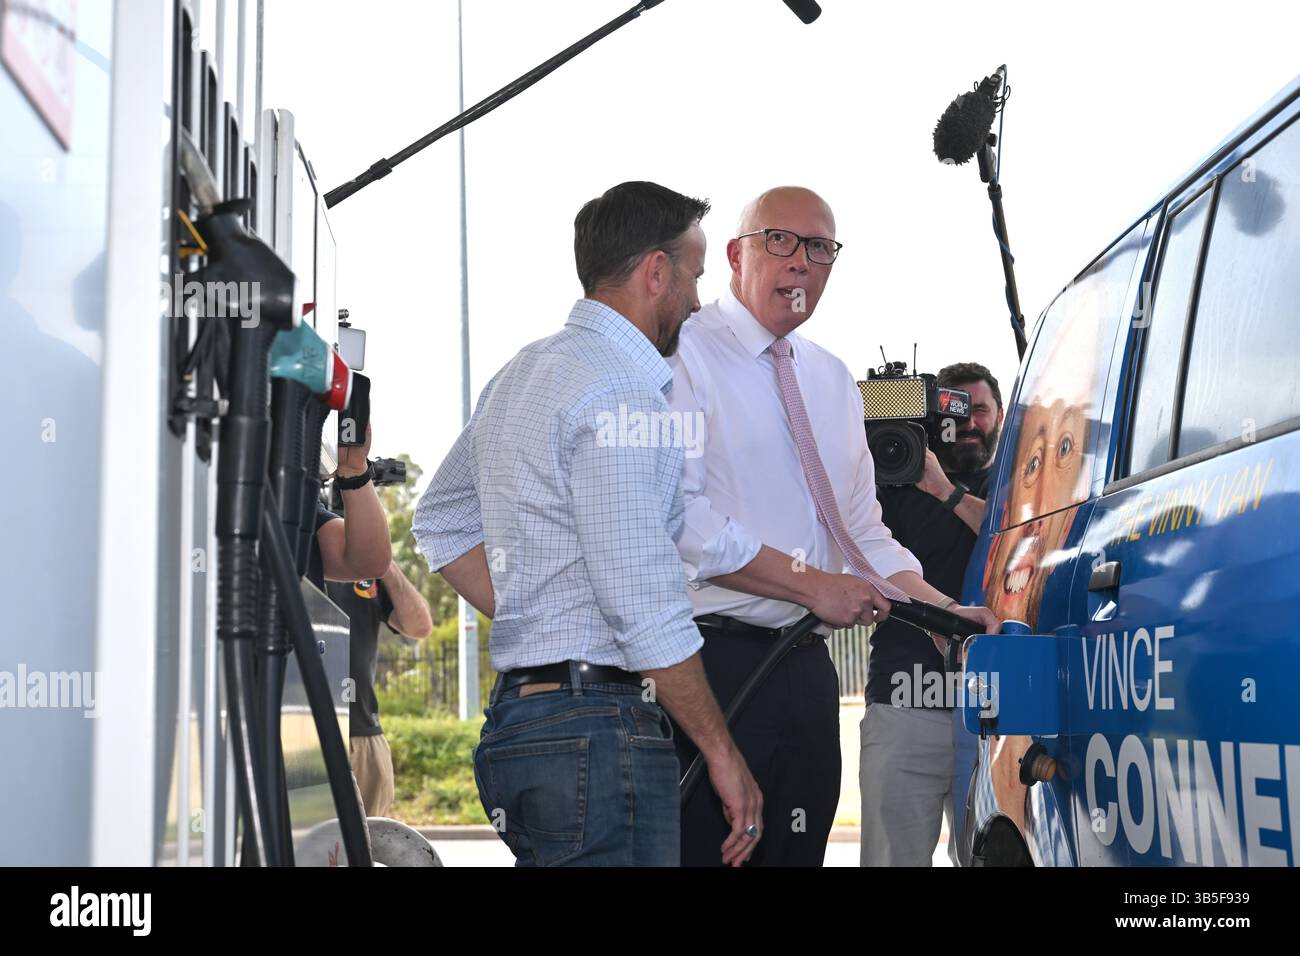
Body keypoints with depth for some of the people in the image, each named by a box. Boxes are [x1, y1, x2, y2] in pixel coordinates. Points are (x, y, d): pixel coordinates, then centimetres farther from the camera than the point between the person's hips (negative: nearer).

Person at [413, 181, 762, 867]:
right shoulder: (620, 396, -14)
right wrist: (721, 750, -10)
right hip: (598, 727, -10)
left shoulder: (520, 373, 17)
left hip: (516, 710, 10)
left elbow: (440, 522, 27)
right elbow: (644, 606, -18)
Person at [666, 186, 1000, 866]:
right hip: (709, 662, -7)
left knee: (798, 847, 12)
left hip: (804, 668, 7)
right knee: (705, 849, -7)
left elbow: (864, 535, 21)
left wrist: (941, 610, 6)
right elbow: (678, 518, -18)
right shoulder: (685, 356, -5)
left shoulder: (834, 381, 19)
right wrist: (813, 583, -17)